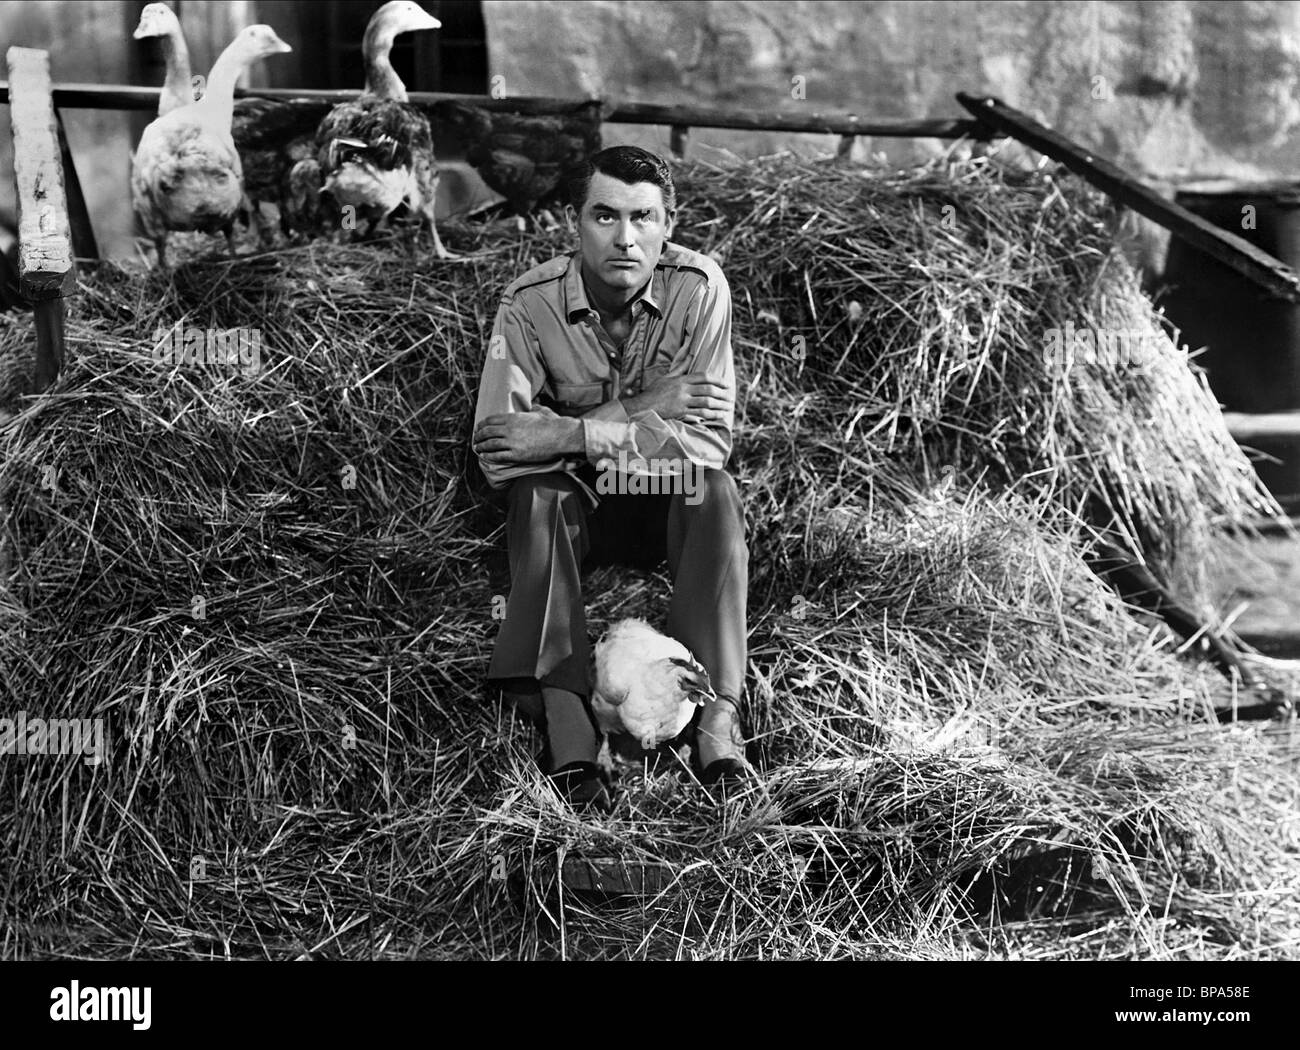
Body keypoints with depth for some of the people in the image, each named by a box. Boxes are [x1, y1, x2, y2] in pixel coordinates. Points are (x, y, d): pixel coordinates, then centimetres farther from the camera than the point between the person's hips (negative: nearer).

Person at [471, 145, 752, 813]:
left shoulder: (698, 287, -15)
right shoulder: (531, 303, -15)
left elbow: (710, 439, -20)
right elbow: (495, 451, -22)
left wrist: (580, 434, -28)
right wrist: (641, 413, -27)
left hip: (667, 505, 0)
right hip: (575, 504, 0)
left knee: (714, 494, -31)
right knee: (537, 496, -32)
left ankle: (719, 713, -32)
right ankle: (565, 717, -37)